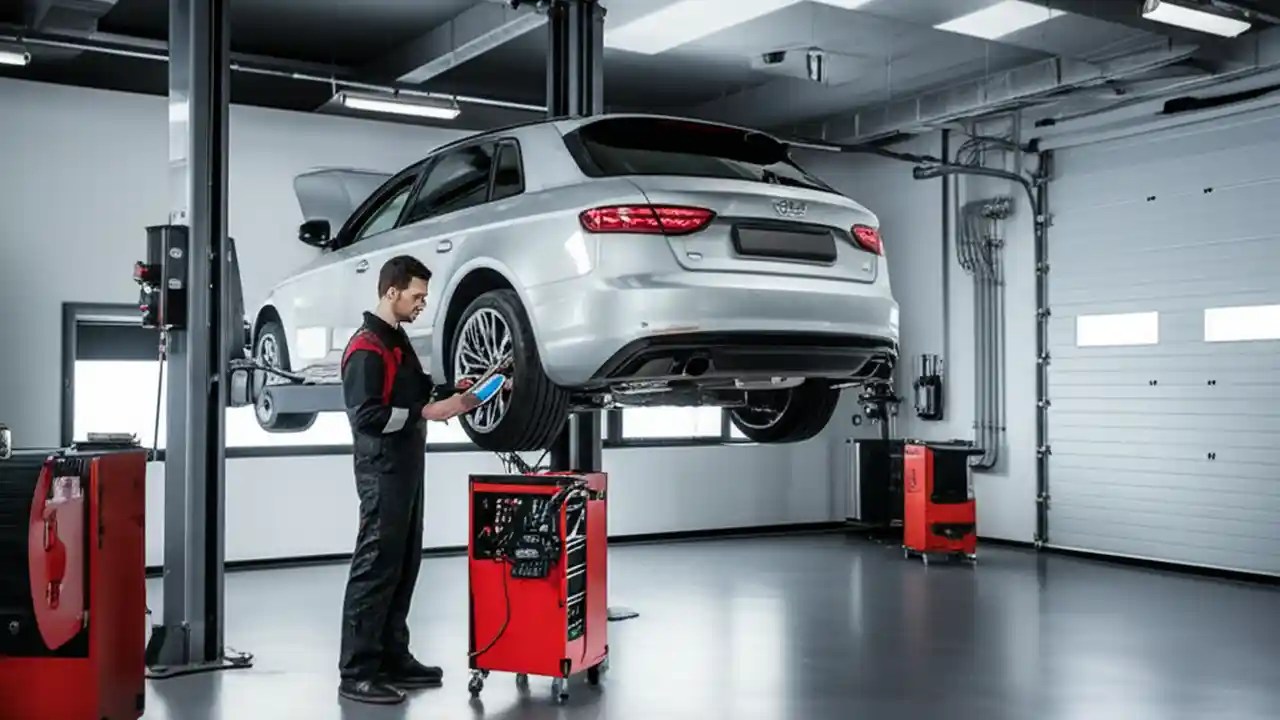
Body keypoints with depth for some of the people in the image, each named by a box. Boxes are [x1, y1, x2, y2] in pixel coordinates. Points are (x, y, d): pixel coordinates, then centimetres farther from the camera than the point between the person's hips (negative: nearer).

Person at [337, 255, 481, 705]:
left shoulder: (397, 339, 17)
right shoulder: (367, 347, -14)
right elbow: (366, 415, -21)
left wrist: (451, 394, 6)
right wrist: (427, 412, -21)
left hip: (407, 468, 10)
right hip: (382, 471, -10)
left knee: (404, 566, 13)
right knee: (376, 568, -7)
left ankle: (393, 658, 22)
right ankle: (356, 673, -2)